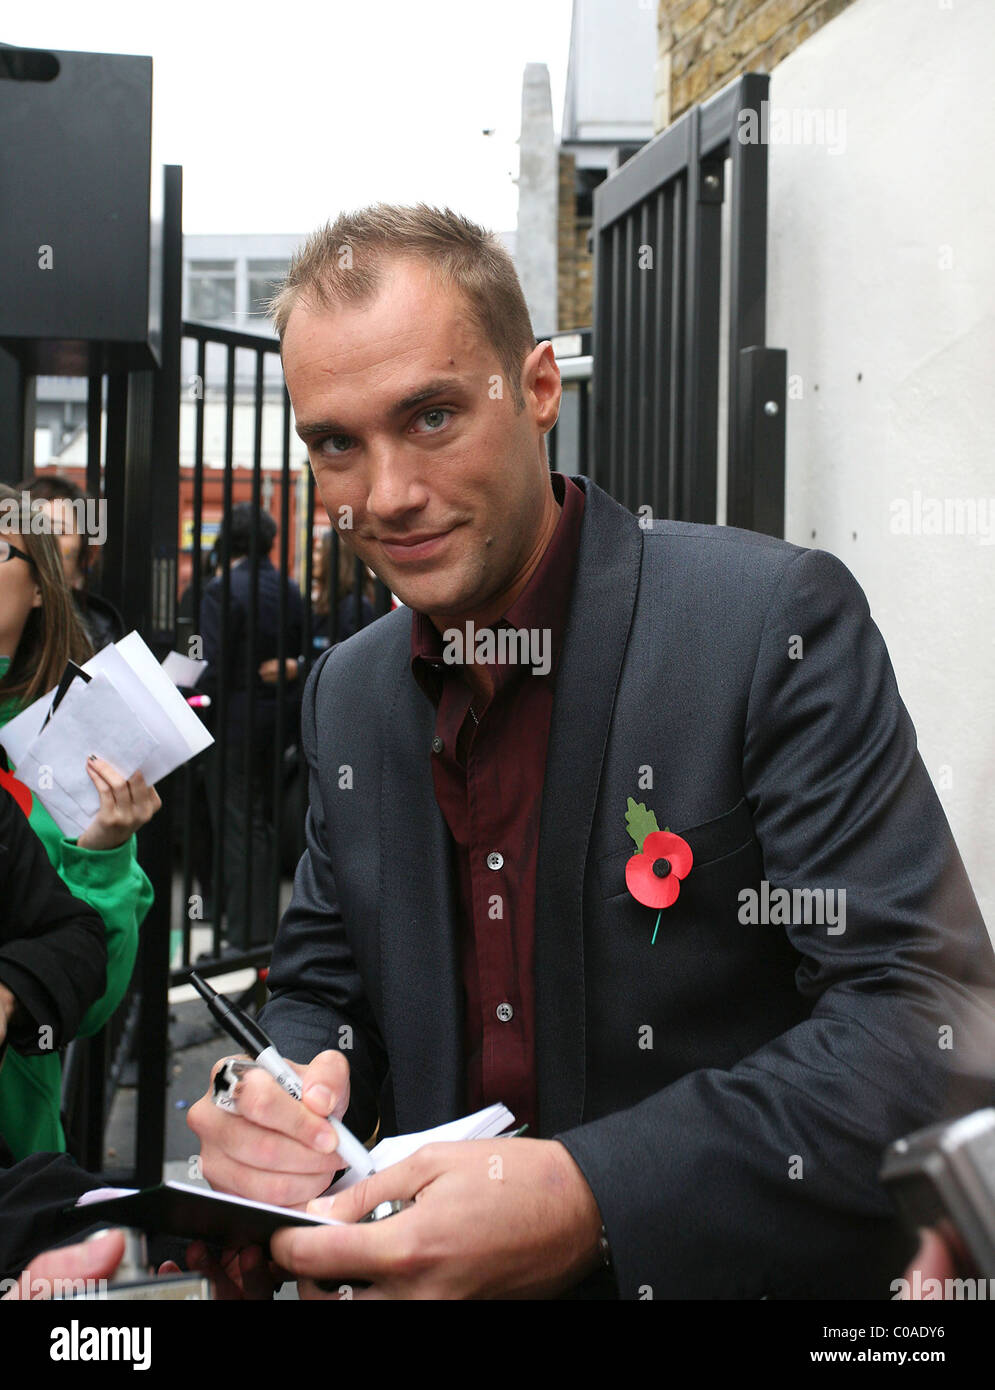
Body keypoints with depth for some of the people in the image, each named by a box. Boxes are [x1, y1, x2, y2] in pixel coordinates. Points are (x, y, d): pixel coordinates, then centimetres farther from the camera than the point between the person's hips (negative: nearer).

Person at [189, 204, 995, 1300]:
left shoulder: (776, 620, -13)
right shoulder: (347, 693, 6)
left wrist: (592, 1201, -27)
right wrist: (280, 1102, -9)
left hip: (730, 1268, -4)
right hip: (431, 1261, 5)